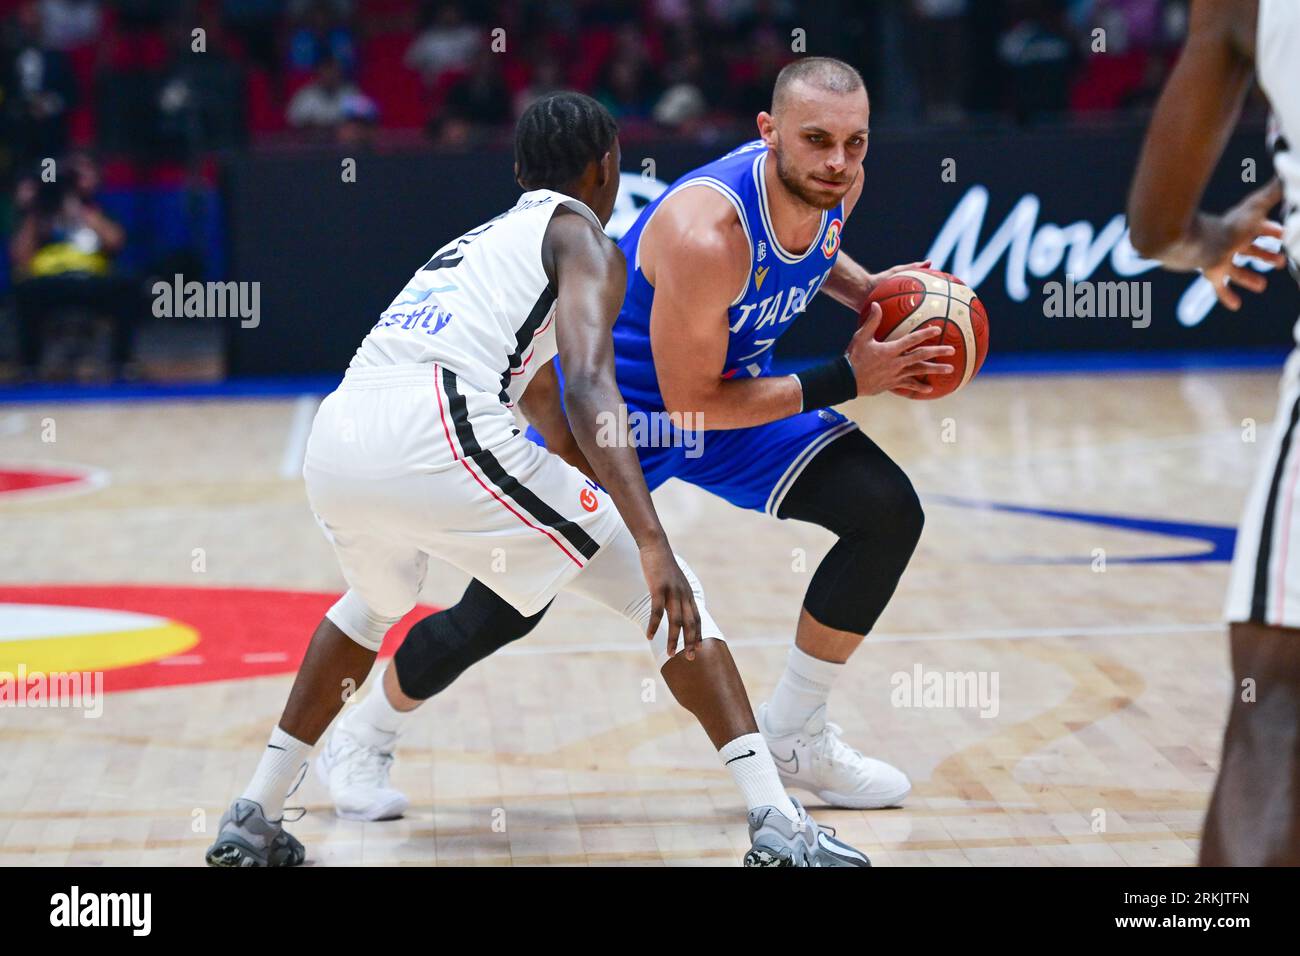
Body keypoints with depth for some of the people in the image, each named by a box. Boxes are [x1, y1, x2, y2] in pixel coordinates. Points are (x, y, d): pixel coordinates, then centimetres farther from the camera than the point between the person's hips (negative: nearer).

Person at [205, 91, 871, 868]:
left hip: (335, 446, 7)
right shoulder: (582, 237, 13)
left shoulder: (479, 240, 36)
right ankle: (780, 827, -5)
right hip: (436, 435, -7)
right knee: (659, 587, 6)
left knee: (378, 601, 39)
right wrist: (651, 544, -16)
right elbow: (587, 384, -8)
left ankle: (255, 819, 33)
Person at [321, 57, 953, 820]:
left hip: (733, 387, 7)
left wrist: (864, 288, -7)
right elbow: (692, 402, -29)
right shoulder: (705, 234, -38)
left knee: (887, 514, -9)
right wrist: (845, 381, -29)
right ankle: (364, 740, 27)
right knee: (504, 609, 0)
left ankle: (794, 736, 7)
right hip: (609, 406, -6)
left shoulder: (836, 187, -14)